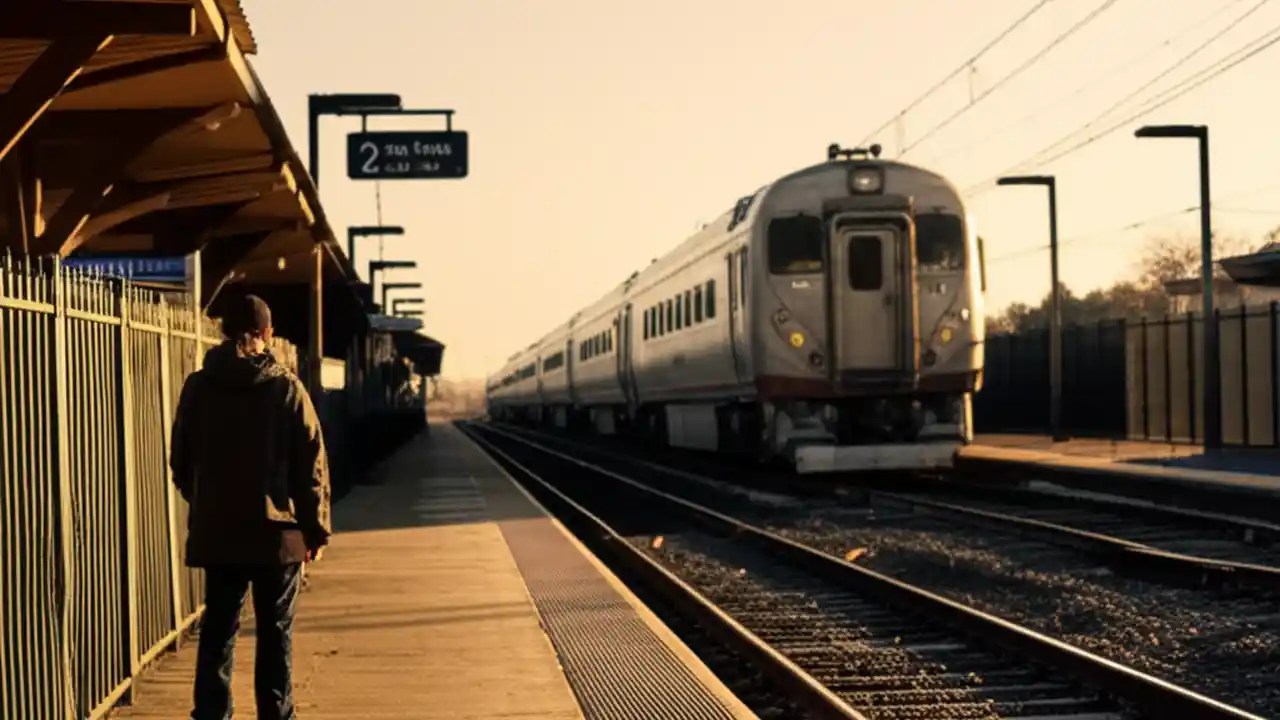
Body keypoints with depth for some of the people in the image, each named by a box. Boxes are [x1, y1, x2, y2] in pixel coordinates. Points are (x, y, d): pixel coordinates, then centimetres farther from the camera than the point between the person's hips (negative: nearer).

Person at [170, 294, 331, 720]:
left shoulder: (198, 387, 0)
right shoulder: (286, 388, -6)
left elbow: (181, 462, 8)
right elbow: (312, 465, -6)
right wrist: (316, 528, 1)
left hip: (215, 533, 2)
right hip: (277, 533, -2)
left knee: (217, 632, 7)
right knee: (275, 635, 7)